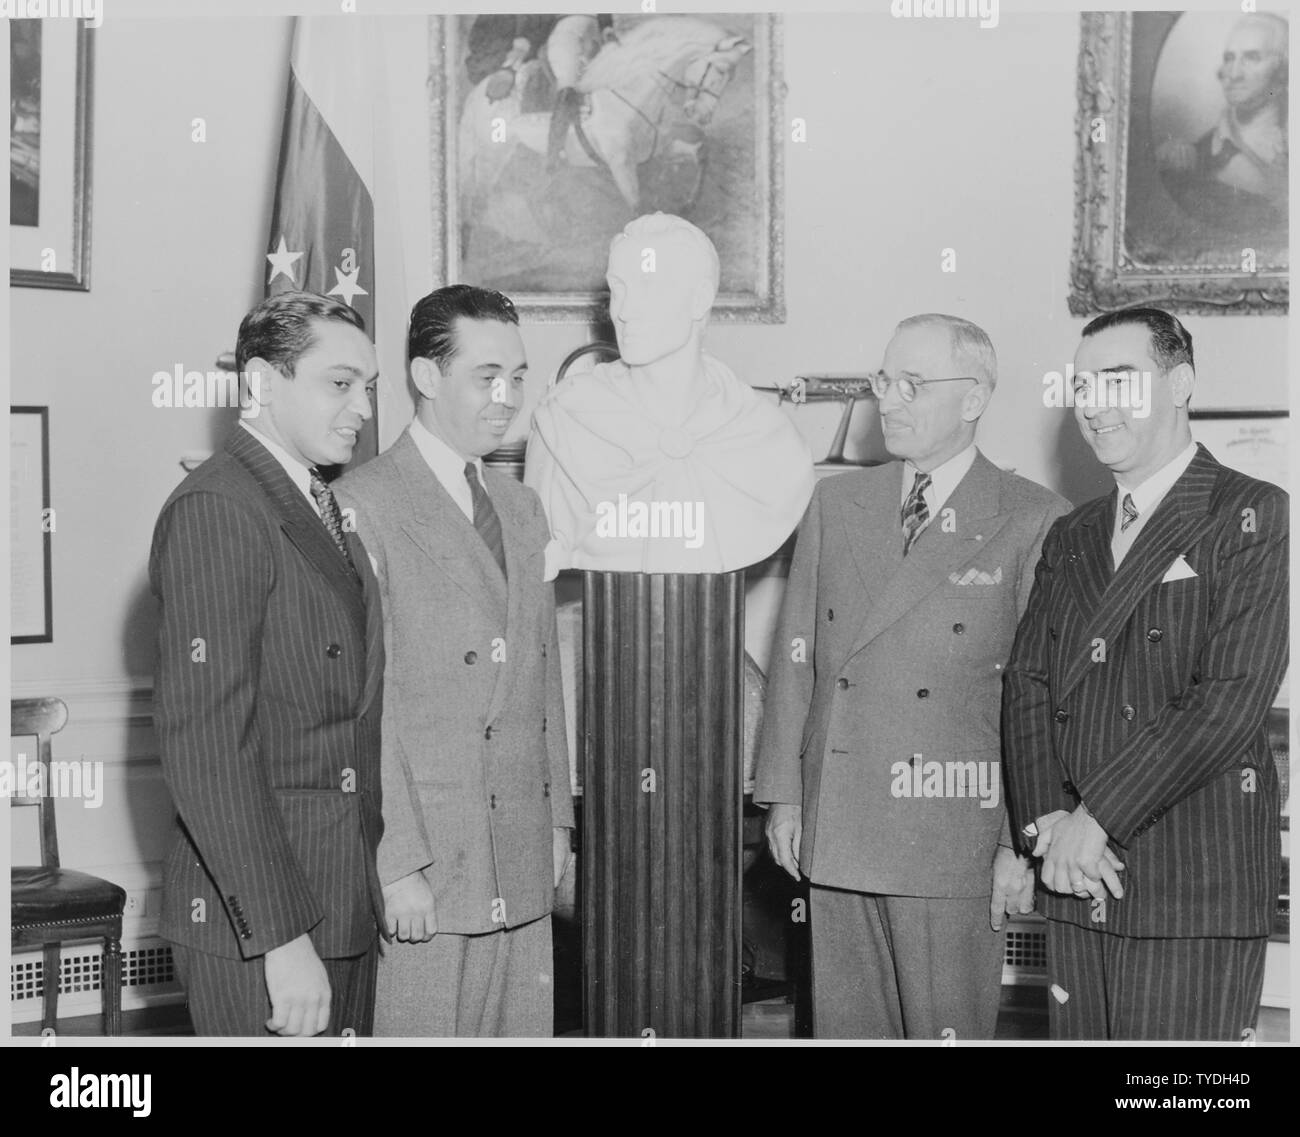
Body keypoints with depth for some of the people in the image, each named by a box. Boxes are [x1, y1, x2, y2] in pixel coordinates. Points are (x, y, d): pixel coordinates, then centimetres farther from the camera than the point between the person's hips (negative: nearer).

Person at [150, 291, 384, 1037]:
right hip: (254, 920, -8)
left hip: (350, 905, 8)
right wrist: (281, 935, -22)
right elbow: (206, 744, -21)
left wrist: (389, 872, 9)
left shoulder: (334, 511, 14)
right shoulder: (215, 512, -14)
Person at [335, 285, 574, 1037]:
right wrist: (397, 864, -15)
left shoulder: (522, 507, 15)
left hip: (525, 863, 7)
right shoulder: (363, 509, -10)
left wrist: (559, 820, 15)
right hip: (423, 867, -6)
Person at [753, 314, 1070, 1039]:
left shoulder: (1034, 523, -5)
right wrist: (784, 794, 8)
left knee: (949, 1029, 3)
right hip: (835, 832, 5)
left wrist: (1024, 845, -8)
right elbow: (796, 654, 12)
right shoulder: (836, 503, 10)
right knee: (844, 1025, 12)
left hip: (953, 842, -4)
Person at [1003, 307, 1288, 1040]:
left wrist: (1094, 818, -14)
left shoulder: (1255, 518, -4)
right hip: (1079, 881, 6)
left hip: (1198, 892, -5)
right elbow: (1026, 685, 9)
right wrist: (1047, 824, -7)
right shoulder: (1071, 537, 17)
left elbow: (1230, 701, -14)